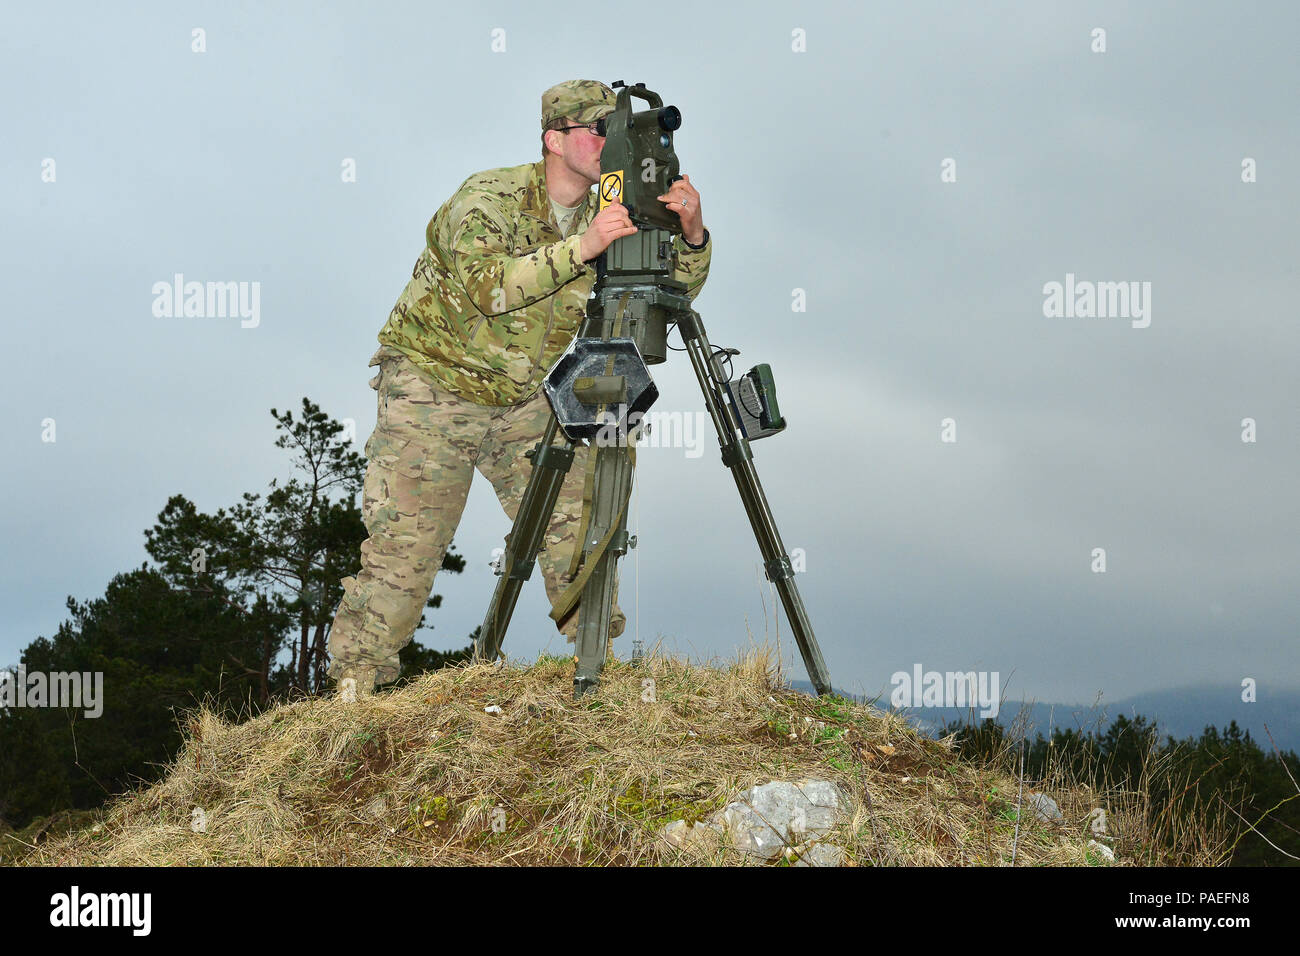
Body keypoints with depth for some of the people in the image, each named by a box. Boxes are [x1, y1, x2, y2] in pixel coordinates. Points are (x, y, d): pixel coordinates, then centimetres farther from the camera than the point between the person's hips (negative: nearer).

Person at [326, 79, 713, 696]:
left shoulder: (605, 220, 0)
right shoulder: (488, 197, -18)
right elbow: (486, 286, -35)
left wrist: (692, 238, -22)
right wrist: (580, 248, -40)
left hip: (523, 398, 6)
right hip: (433, 386, -6)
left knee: (576, 517, -4)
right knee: (405, 541, -8)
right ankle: (354, 683, 2)